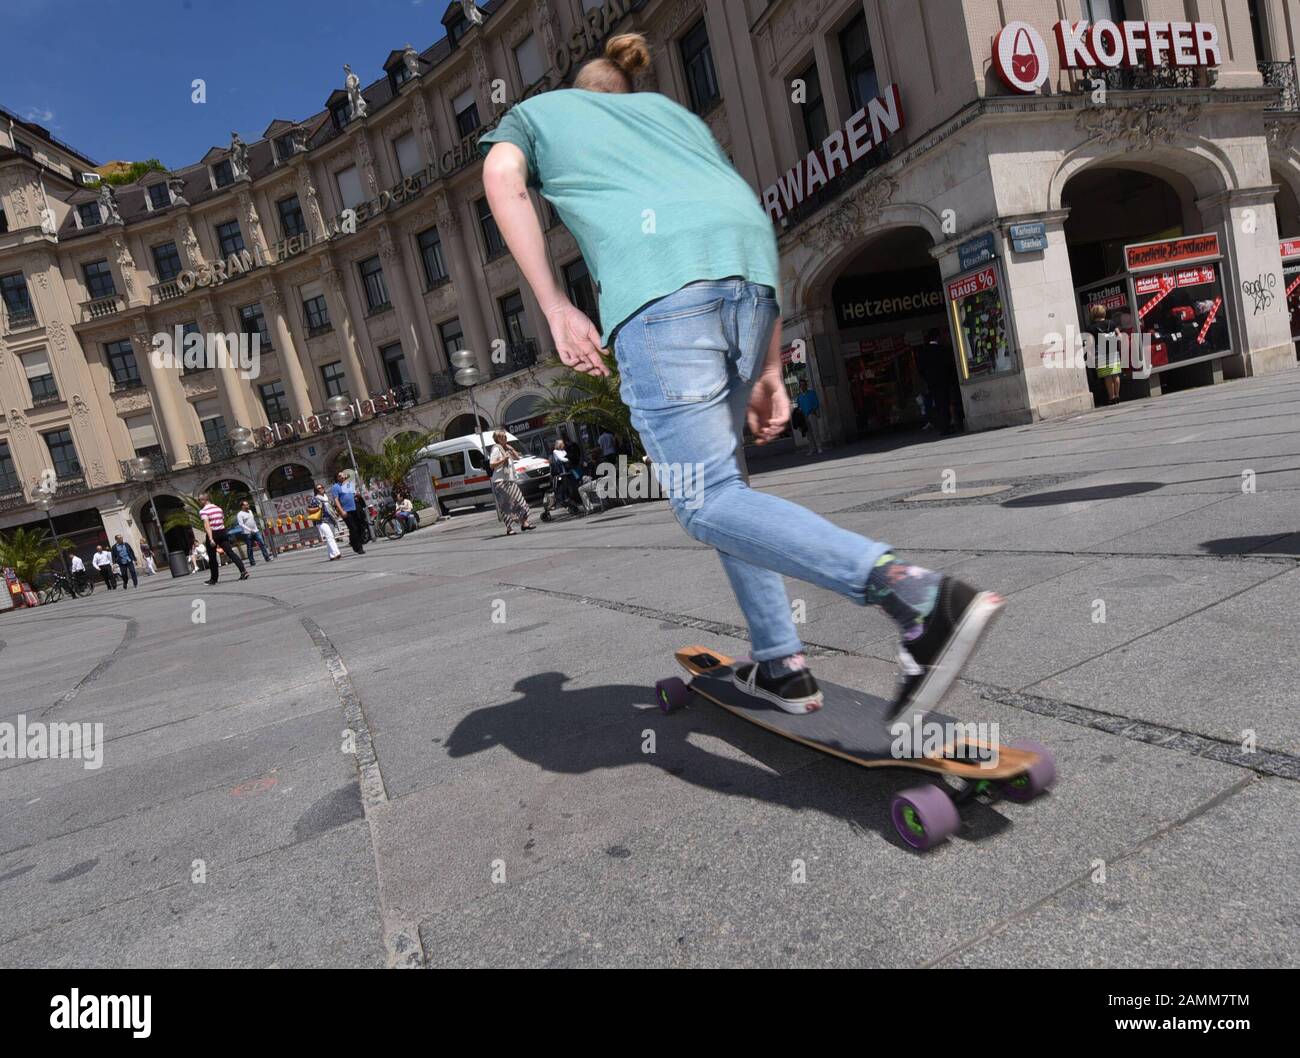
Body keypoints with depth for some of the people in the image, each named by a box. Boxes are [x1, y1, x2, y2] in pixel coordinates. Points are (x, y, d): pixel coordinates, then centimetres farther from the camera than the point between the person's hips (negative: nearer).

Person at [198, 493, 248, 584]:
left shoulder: (203, 511, -8)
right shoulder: (219, 508, 12)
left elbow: (207, 525, -20)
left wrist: (210, 538, -27)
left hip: (212, 534, -5)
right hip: (222, 532, 5)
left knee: (212, 558, 9)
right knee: (230, 552, -2)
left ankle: (214, 579, 20)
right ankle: (243, 571, -20)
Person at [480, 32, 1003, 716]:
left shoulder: (535, 110, 34)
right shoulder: (672, 110, 40)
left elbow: (502, 177, 8)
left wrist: (556, 308, 3)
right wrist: (769, 371, 23)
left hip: (656, 276, -5)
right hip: (750, 259, 6)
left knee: (708, 503, -10)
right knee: (721, 474, 15)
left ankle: (916, 592, -27)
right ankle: (781, 664, 13)